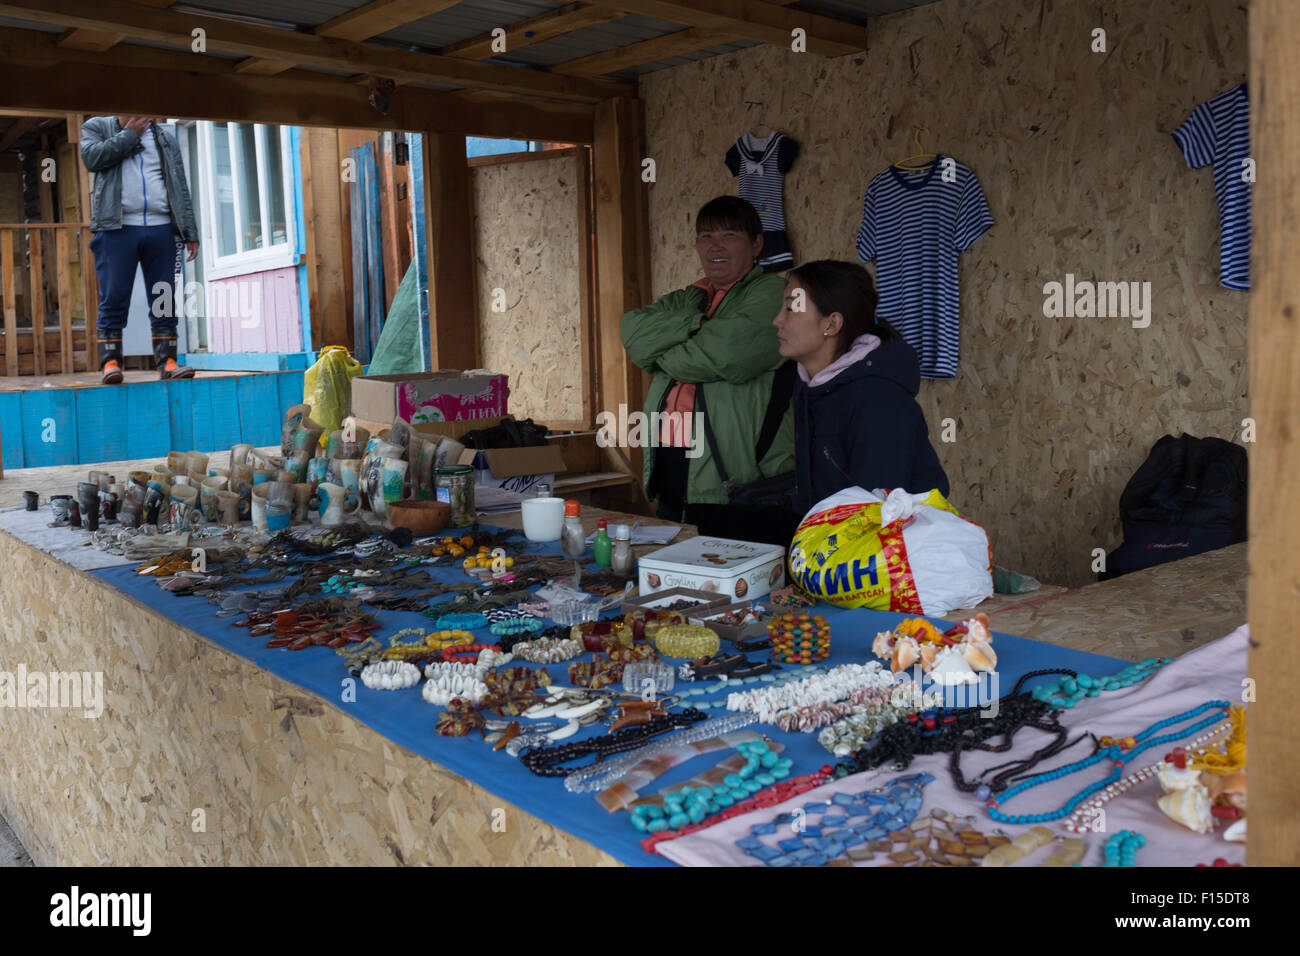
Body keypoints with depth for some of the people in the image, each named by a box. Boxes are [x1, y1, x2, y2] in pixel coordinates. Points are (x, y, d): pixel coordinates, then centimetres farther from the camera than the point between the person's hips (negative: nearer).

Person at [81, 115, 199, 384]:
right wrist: (130, 133, -3)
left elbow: (181, 189, 17)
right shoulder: (96, 127, 13)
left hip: (161, 229, 3)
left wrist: (190, 233, 9)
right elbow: (92, 157, -9)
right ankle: (110, 362, -3)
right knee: (113, 299, -5)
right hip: (116, 230, -2)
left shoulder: (165, 139, 19)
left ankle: (167, 361, 3)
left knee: (165, 301, 0)